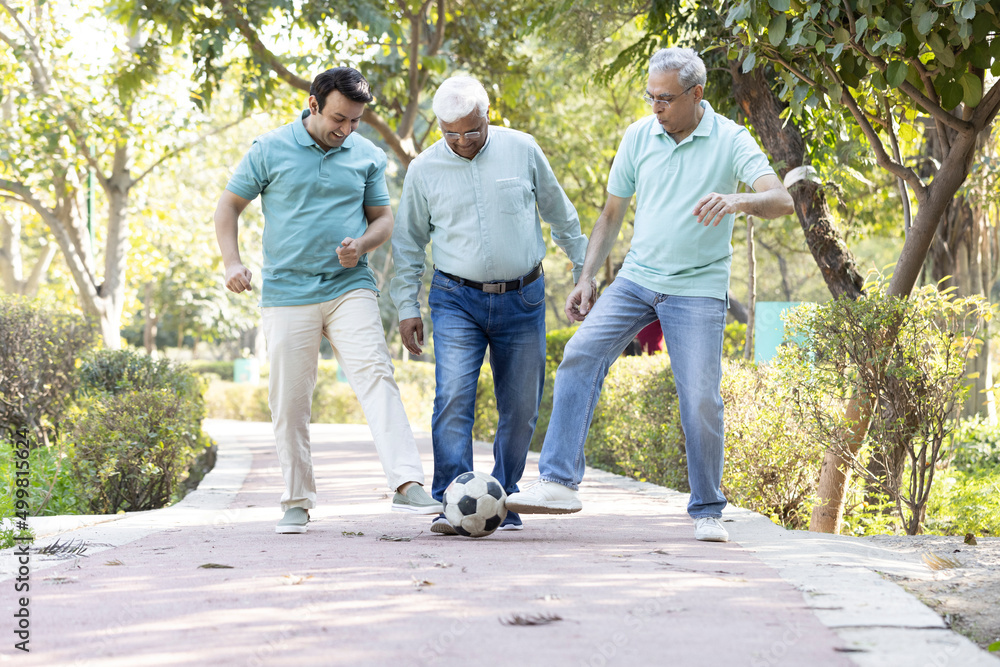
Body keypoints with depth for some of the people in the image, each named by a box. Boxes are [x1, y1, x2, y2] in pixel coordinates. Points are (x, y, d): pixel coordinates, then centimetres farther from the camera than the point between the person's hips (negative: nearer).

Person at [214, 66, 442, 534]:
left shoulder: (367, 156, 7)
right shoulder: (270, 150, 1)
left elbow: (383, 217, 15)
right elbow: (229, 205, 8)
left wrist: (364, 243, -8)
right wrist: (232, 262, -6)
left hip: (350, 288, 1)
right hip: (287, 291, -1)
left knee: (376, 377, -17)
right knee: (289, 400, 3)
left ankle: (407, 484, -26)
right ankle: (296, 502, 16)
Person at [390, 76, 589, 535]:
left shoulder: (522, 150, 0)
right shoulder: (424, 169, 0)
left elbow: (560, 215, 12)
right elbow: (408, 244, 9)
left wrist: (584, 270, 14)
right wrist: (406, 307, 4)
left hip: (522, 299, 1)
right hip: (457, 300, -1)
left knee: (520, 407, 4)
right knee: (453, 397, -17)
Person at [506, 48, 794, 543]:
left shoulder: (730, 141, -6)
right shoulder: (638, 136, 5)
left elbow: (781, 201, -18)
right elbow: (612, 213, 14)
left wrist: (738, 200, -39)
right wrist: (586, 277, 6)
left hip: (698, 289, -3)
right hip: (636, 278, 3)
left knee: (701, 400, -7)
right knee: (579, 356, -16)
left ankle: (707, 512, 11)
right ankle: (559, 481, -17)